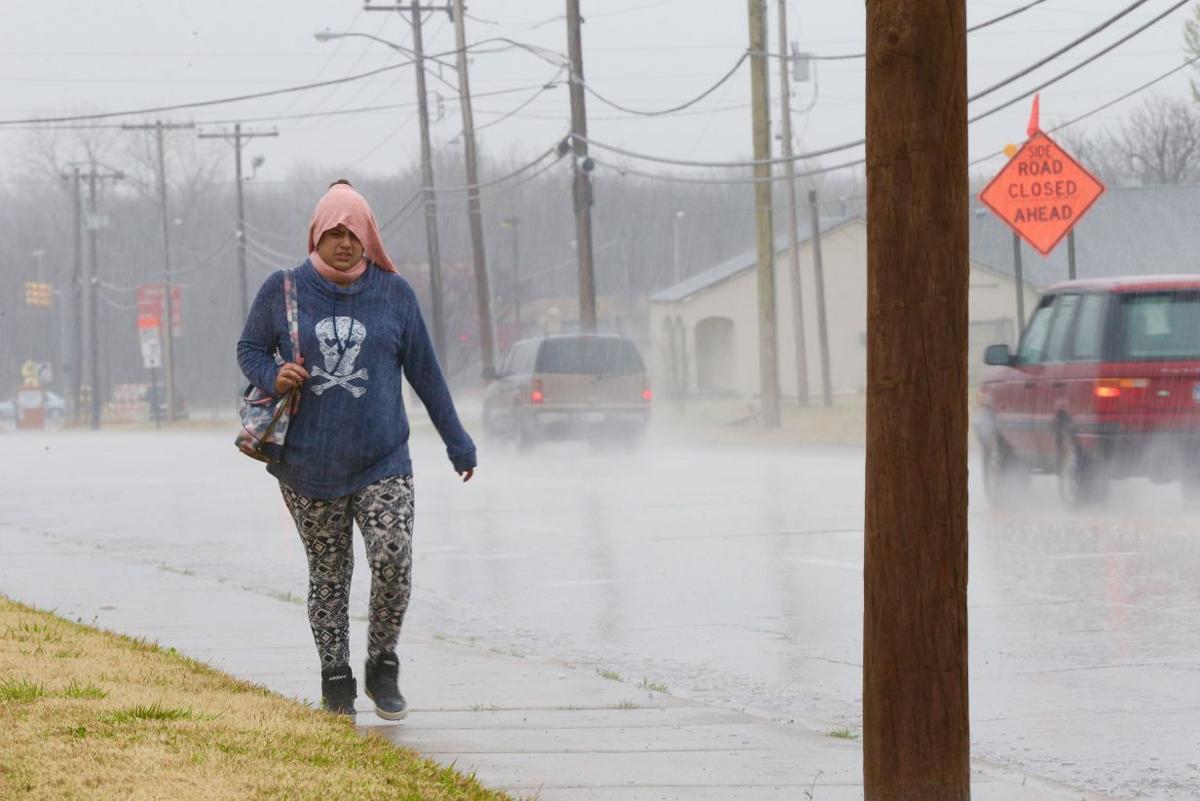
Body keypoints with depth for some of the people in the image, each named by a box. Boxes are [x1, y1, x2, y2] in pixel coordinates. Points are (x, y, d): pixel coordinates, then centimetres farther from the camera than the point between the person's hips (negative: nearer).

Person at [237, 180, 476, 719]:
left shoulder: (394, 293, 3)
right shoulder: (283, 291, 1)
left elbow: (424, 371, 9)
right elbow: (250, 349, 12)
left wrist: (457, 443, 12)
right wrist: (273, 377, -12)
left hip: (381, 462, 0)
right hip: (309, 467, 0)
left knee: (393, 560, -16)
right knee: (328, 575, 5)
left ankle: (382, 667, 3)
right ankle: (335, 681, 16)